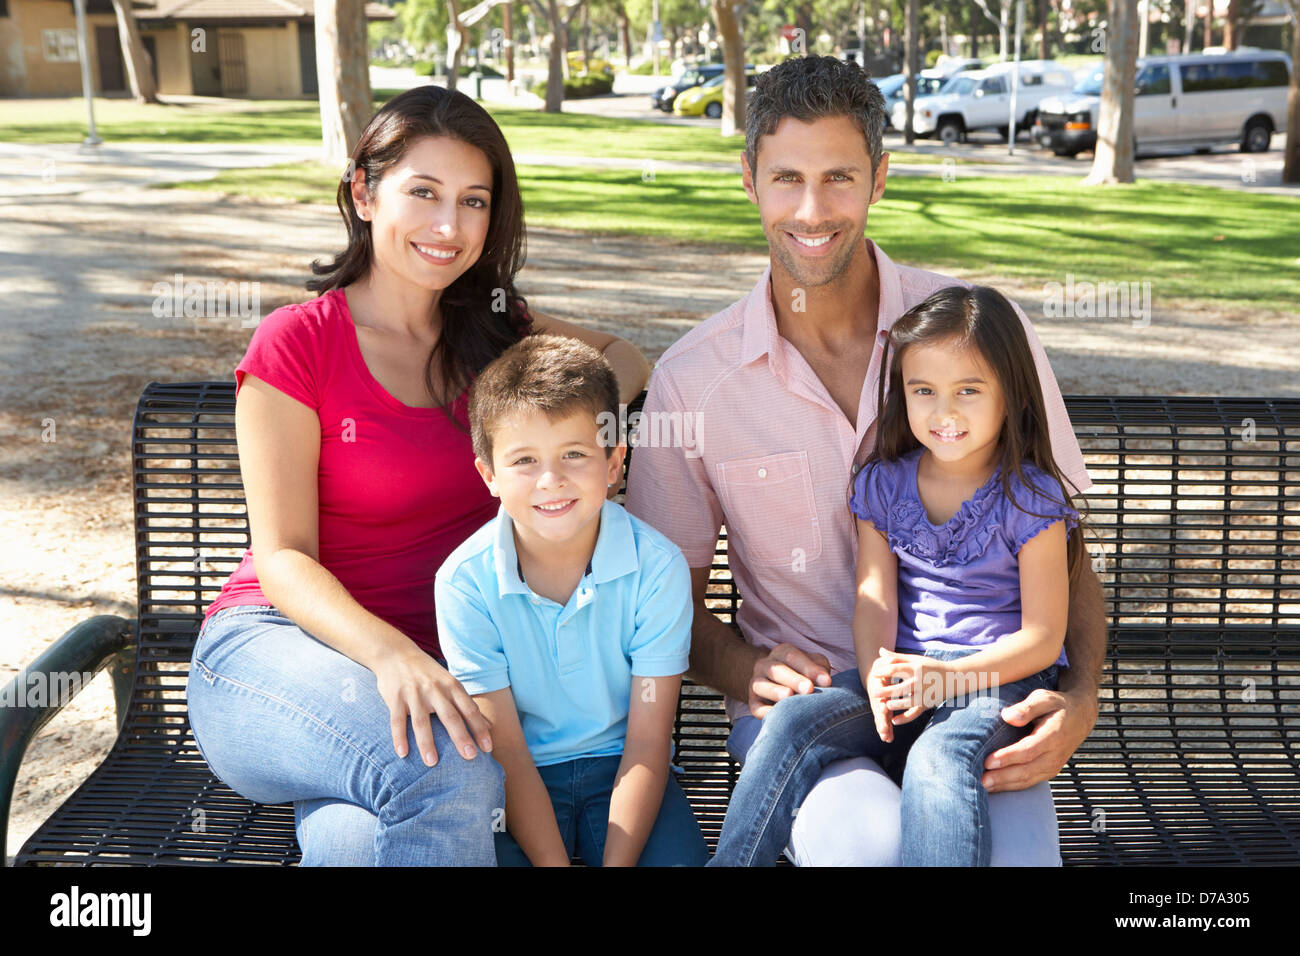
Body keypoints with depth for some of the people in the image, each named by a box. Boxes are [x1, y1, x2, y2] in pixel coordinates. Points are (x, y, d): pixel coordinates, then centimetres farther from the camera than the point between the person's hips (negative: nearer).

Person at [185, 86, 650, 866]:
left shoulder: (493, 331, 11)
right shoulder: (297, 343, -4)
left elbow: (626, 359, 25)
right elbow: (283, 559, -8)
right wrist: (388, 655, -27)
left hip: (430, 660, 3)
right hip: (276, 643, -2)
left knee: (359, 844, -33)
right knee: (451, 776, -34)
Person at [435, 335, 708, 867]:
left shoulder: (657, 567, -14)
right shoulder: (465, 581, -15)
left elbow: (647, 746, -12)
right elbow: (506, 751, -12)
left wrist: (617, 864, -21)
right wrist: (553, 864, -20)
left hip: (620, 769, 1)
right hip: (522, 780, 0)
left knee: (679, 858, -25)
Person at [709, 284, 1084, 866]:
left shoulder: (1031, 500, -5)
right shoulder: (883, 486, 8)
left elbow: (1043, 637, -7)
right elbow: (875, 598, 1)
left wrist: (947, 676, -22)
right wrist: (877, 678, -21)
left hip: (1002, 674, -4)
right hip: (903, 670, 4)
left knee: (938, 758, -37)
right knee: (791, 723, -21)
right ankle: (730, 862, -15)